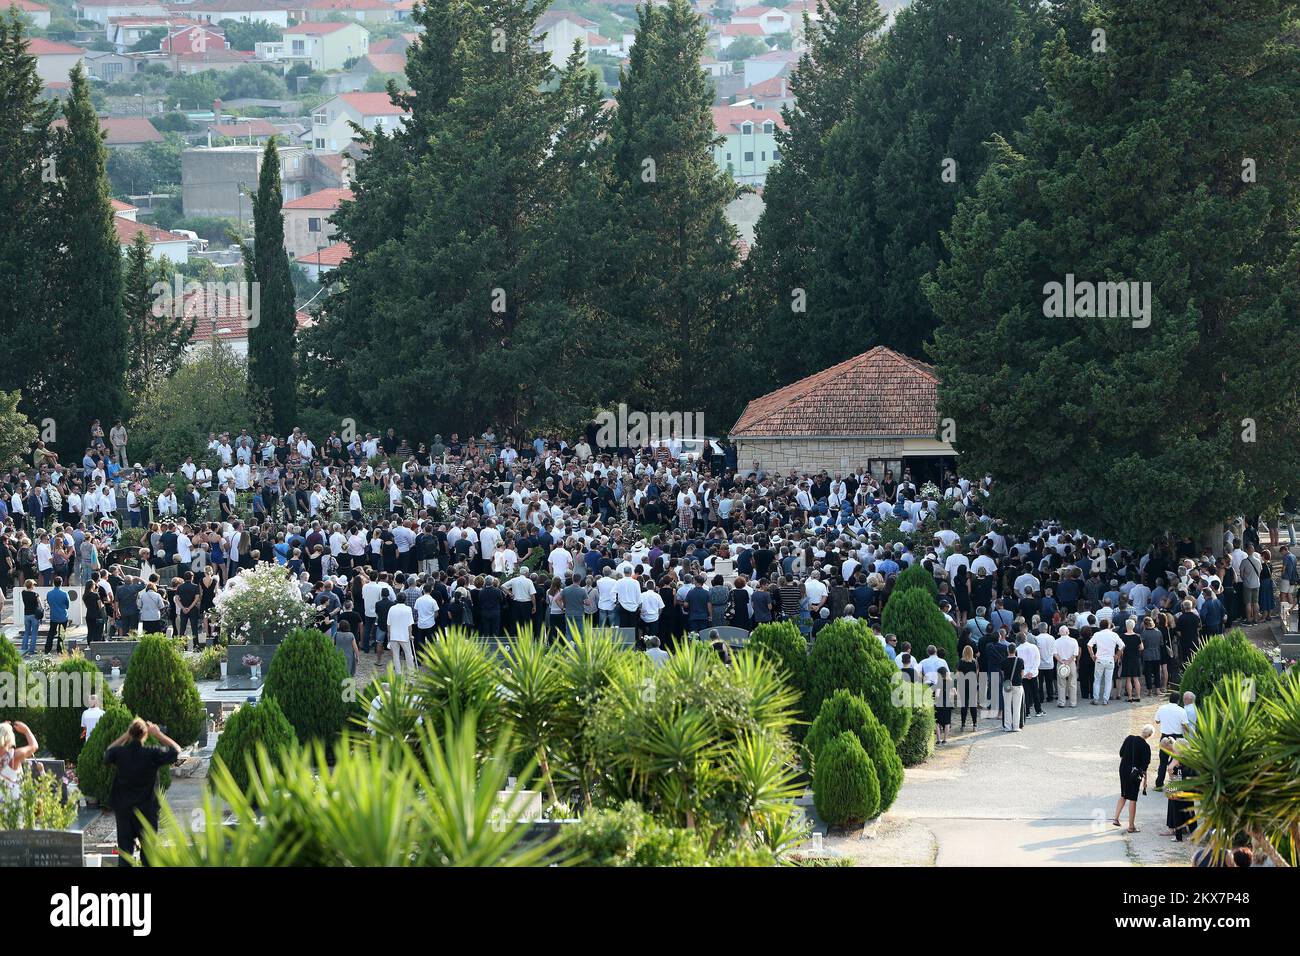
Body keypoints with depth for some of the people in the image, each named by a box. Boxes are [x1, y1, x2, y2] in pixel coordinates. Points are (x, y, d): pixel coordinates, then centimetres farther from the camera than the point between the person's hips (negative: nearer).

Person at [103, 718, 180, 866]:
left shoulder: (120, 752, -9)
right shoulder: (152, 754, -17)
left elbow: (107, 753, 15)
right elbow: (176, 750, -4)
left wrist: (124, 736, 10)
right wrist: (158, 734, -1)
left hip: (123, 808, 2)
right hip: (146, 808, -2)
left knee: (125, 847, 7)